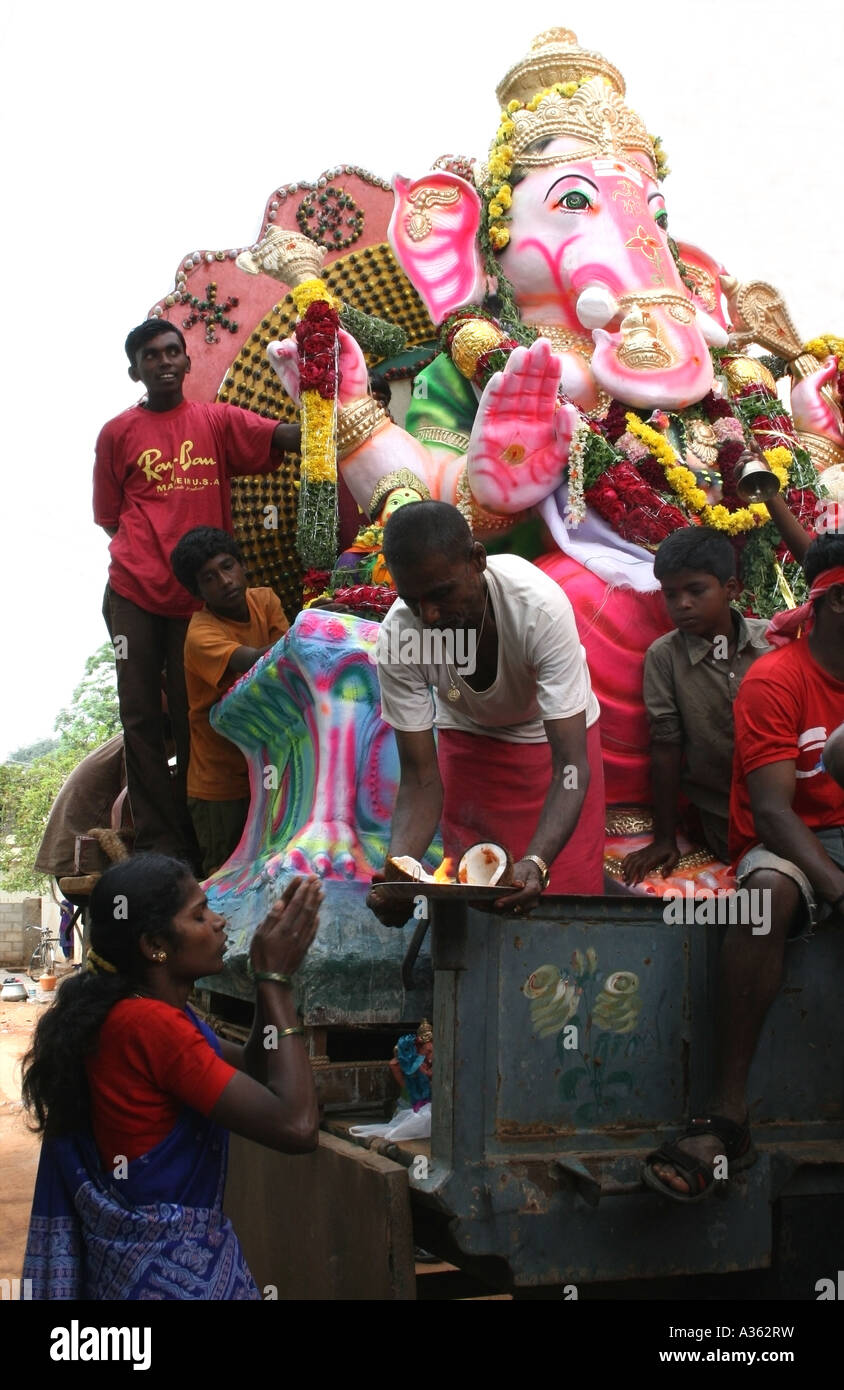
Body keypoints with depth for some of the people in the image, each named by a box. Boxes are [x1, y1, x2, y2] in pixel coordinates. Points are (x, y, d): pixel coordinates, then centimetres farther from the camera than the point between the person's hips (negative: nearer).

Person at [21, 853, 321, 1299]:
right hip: (172, 1267, -9)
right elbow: (297, 1125, -28)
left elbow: (251, 1073, 10)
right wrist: (275, 977, -20)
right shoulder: (149, 1024, -24)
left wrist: (268, 976, -3)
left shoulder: (128, 1011, 5)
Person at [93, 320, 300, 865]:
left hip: (198, 596, 0)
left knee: (191, 717, 6)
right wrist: (152, 551, -1)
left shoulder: (218, 421, 7)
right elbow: (110, 518, 12)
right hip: (135, 594, 0)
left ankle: (191, 839, 16)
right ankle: (158, 843, 6)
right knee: (141, 717, 0)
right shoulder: (118, 433, 8)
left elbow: (285, 437, -9)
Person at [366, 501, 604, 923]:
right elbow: (420, 777, -24)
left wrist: (536, 863, -54)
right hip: (468, 736, 2)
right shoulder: (396, 638, -30)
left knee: (571, 889, -1)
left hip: (550, 731, -2)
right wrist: (396, 869, -43)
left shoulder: (540, 606, -38)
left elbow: (571, 765, -37)